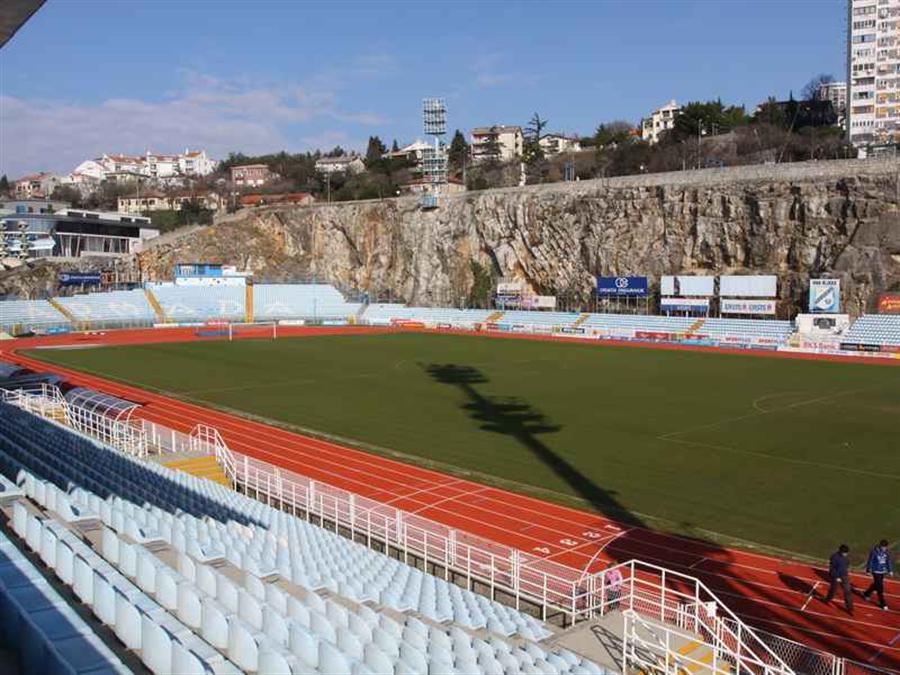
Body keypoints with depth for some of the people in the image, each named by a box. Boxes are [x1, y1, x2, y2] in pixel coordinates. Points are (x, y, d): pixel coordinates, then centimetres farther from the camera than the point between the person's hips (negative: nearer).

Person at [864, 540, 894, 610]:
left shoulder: (887, 551, -7)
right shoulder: (874, 552, -21)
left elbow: (889, 561, 6)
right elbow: (870, 561, -11)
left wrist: (890, 570, 7)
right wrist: (868, 570, -4)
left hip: (883, 571, 6)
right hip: (876, 571, -6)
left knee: (876, 585, 20)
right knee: (880, 587, -3)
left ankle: (866, 594, 44)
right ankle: (883, 604, 7)